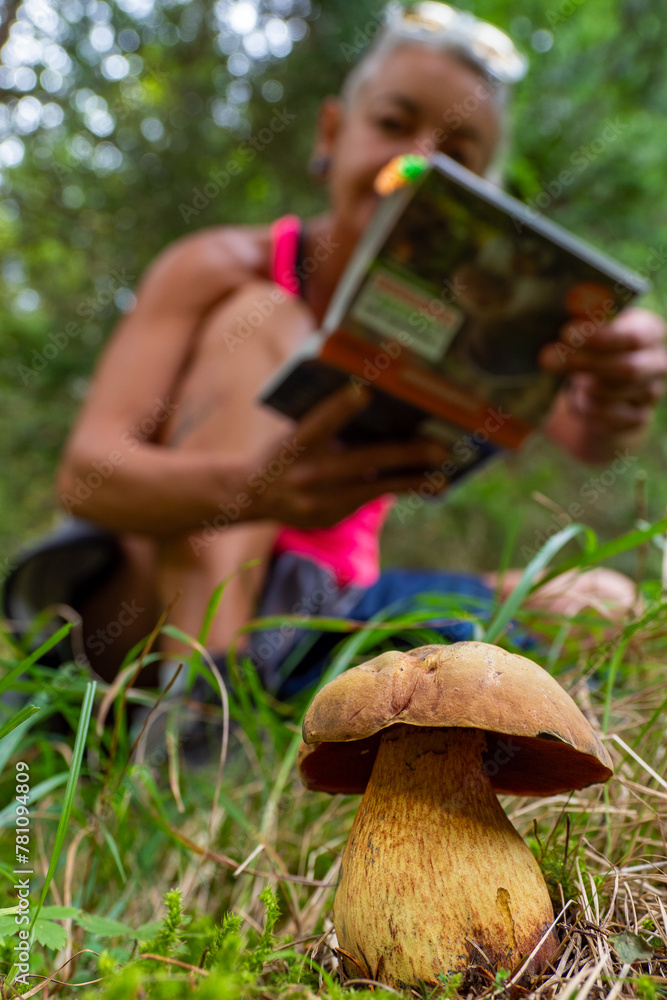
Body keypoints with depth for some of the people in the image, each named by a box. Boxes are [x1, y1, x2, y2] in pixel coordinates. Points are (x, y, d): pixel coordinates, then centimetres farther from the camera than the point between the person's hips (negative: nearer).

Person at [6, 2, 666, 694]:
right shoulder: (218, 269, -8)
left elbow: (577, 429, -18)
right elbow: (84, 475, -21)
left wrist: (609, 410, -42)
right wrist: (251, 488, -41)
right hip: (151, 607, -2)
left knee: (603, 603, -7)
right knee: (265, 320, -20)